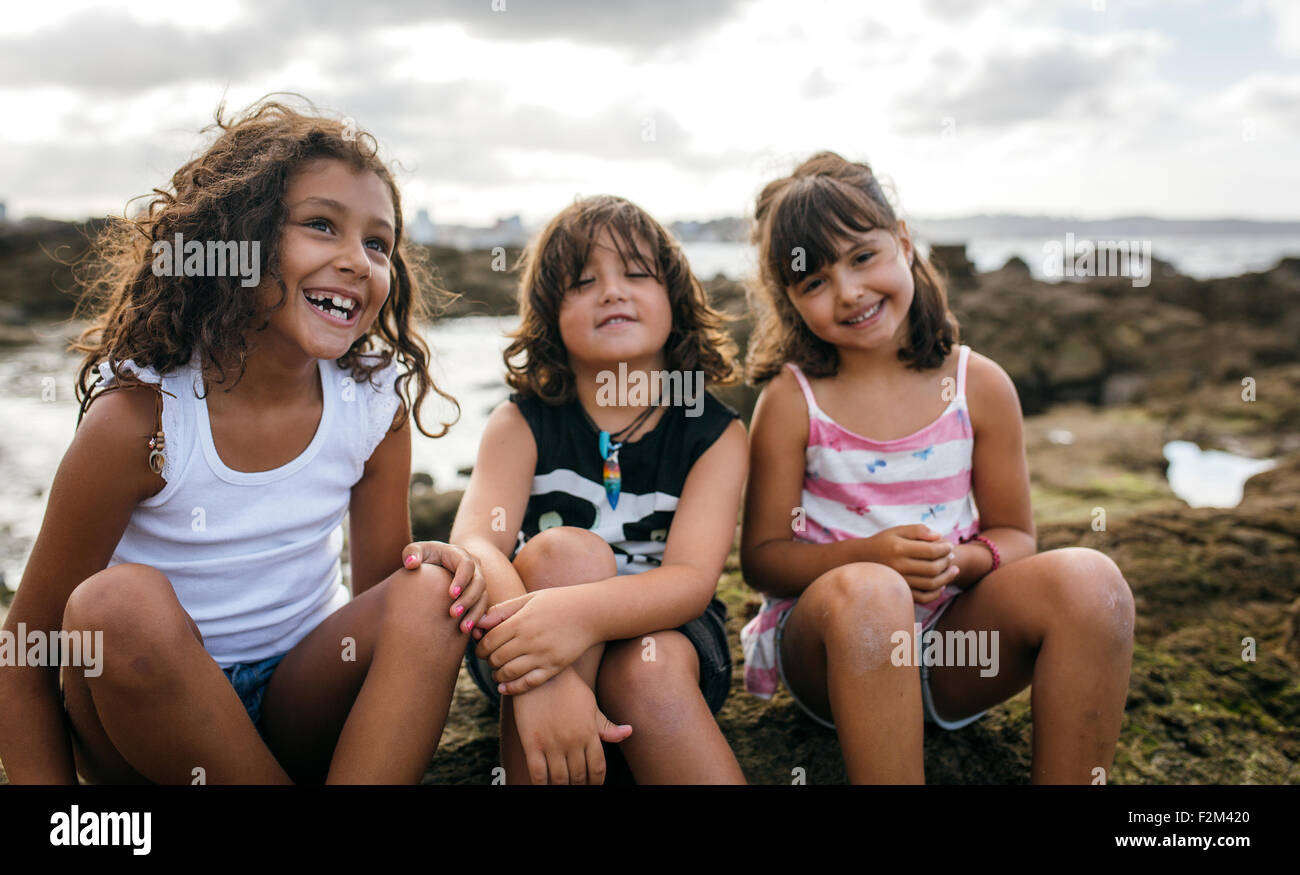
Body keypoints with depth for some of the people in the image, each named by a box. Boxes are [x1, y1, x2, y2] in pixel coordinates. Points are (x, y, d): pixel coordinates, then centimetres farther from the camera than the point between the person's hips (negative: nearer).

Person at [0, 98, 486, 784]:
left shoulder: (377, 403, -9)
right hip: (145, 714, -2)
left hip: (298, 708, 3)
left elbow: (380, 585, 0)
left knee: (430, 597, -22)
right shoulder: (137, 417, -19)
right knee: (121, 603, -32)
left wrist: (437, 574, -24)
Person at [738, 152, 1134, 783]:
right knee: (865, 590, -38)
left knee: (1088, 578, -25)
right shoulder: (791, 400, -4)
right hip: (828, 646, -2)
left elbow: (1015, 535, 8)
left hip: (953, 649, 3)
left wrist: (962, 560, -17)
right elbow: (761, 557, -4)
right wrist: (869, 555, -23)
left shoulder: (980, 386, 1)